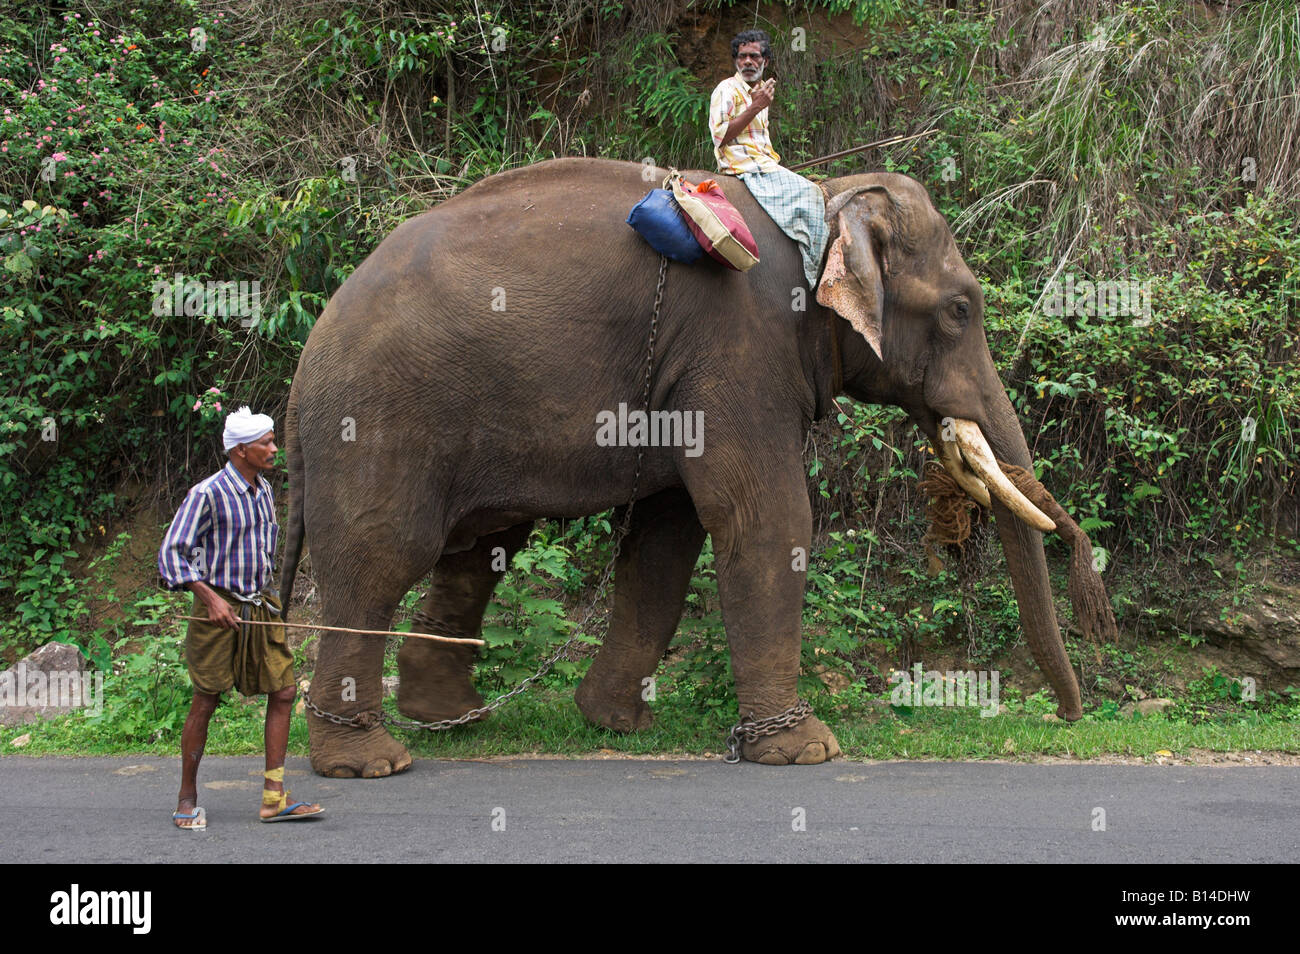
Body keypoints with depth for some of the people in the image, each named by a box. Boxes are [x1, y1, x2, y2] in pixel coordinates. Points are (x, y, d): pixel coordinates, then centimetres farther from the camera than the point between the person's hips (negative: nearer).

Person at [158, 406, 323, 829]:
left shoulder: (263, 489, 9)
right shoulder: (208, 494, -14)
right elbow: (171, 553, -16)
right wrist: (210, 598, -24)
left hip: (259, 605, 7)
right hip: (219, 609, -7)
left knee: (283, 691, 1)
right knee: (205, 701, -1)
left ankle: (274, 797, 4)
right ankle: (187, 800, 10)